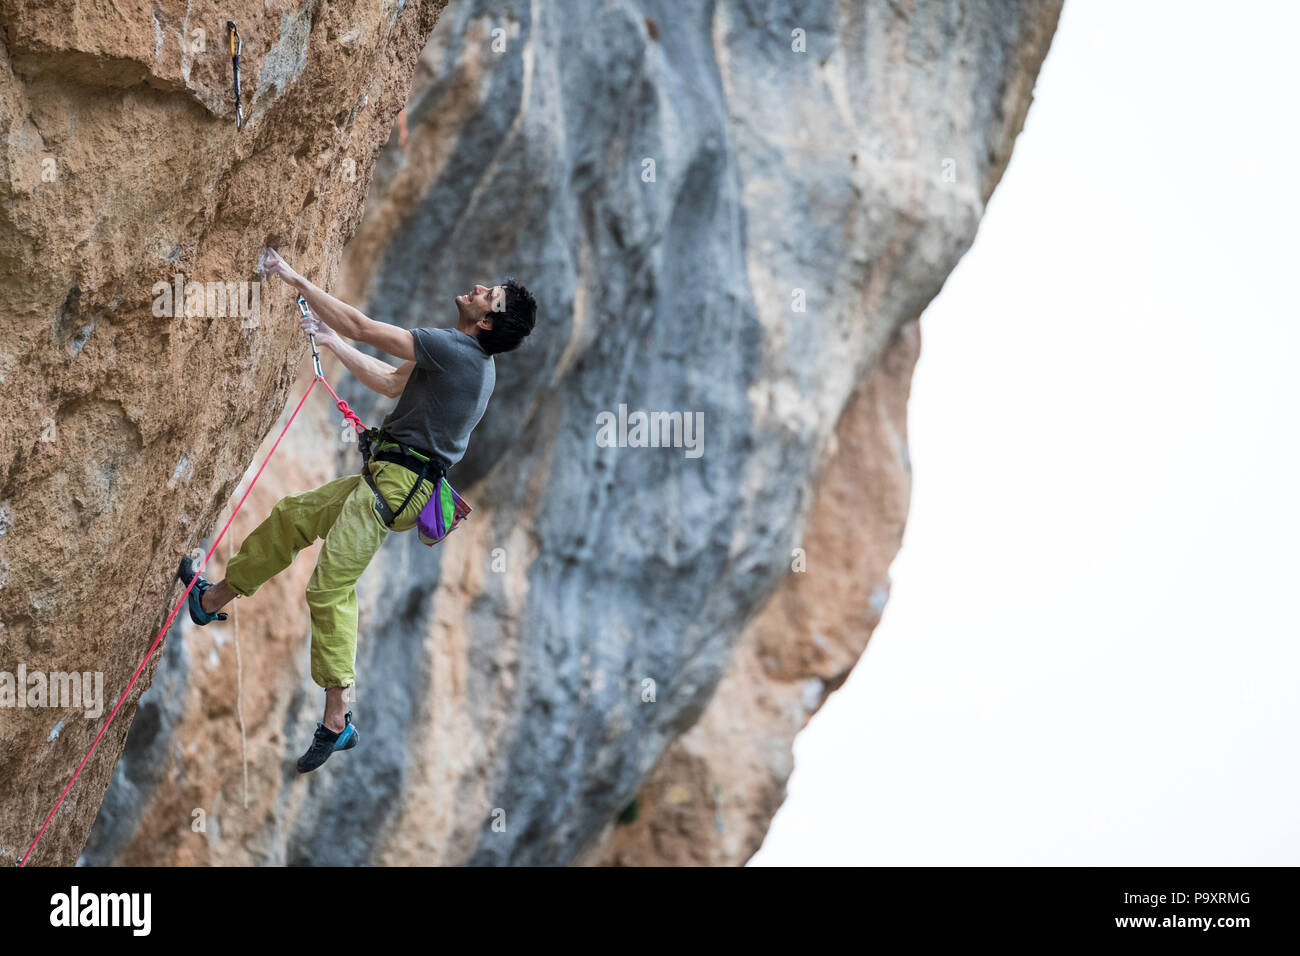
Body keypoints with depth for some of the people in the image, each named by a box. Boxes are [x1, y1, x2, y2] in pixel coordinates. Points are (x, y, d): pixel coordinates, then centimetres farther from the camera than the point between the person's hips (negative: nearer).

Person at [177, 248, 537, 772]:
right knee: (292, 514, 19)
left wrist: (298, 281, -6)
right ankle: (213, 598, 32)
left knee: (331, 587, -12)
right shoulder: (470, 359, 13)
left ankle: (337, 721, -10)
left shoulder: (456, 349, -17)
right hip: (385, 478, 10)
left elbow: (363, 326, -15)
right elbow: (393, 383, 25)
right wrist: (333, 342, 30)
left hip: (397, 487, -10)